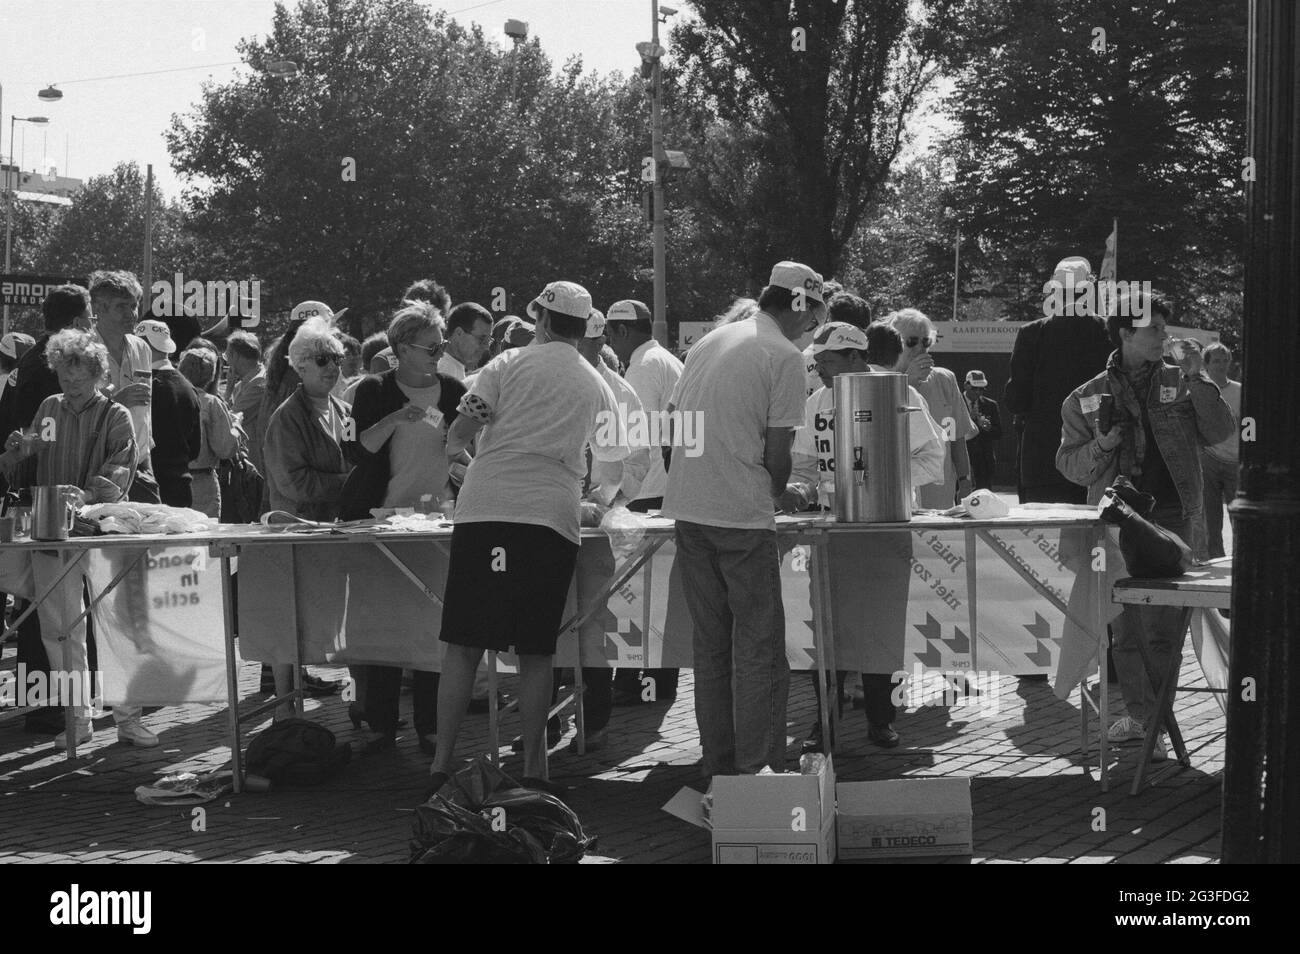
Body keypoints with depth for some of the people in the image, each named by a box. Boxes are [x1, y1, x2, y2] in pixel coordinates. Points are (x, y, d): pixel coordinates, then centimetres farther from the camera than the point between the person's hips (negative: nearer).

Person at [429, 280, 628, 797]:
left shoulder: (509, 363, 8)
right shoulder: (596, 385, 16)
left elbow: (461, 432, 4)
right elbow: (614, 452, 31)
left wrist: (453, 444, 27)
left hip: (484, 508, -1)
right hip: (553, 517, 1)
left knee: (464, 645, 3)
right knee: (536, 651, 7)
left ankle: (442, 764, 4)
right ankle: (533, 768, 7)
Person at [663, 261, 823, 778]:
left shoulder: (708, 342, 15)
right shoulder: (784, 357, -7)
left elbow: (671, 420, 16)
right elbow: (777, 453, -9)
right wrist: (778, 491, 11)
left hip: (688, 507, 7)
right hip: (742, 513, -7)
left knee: (711, 643, 13)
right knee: (759, 647, 0)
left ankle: (718, 765, 17)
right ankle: (757, 769, -1)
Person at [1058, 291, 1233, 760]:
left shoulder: (1180, 383, 9)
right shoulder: (1086, 398, 8)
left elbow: (1219, 432, 2)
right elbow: (1069, 464, 8)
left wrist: (1199, 382, -8)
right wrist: (1102, 444, -11)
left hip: (1173, 520, 0)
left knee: (1164, 628, -4)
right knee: (1125, 626, 3)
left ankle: (1152, 721, 4)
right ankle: (1139, 713, 18)